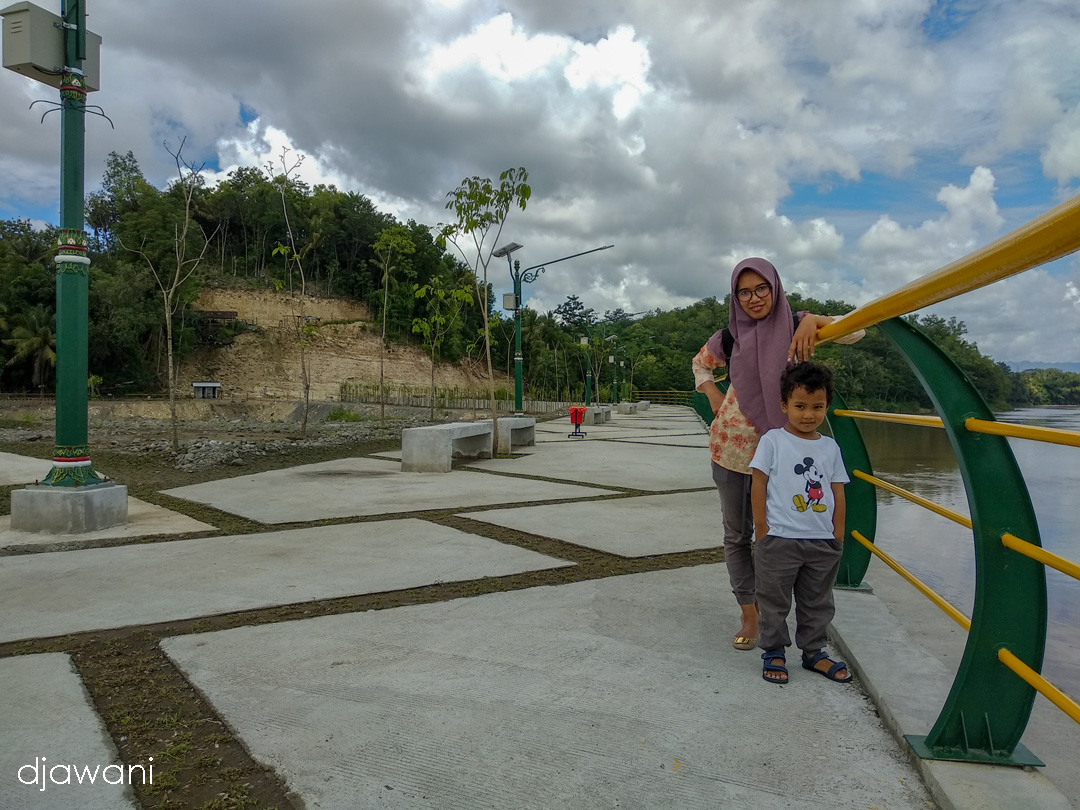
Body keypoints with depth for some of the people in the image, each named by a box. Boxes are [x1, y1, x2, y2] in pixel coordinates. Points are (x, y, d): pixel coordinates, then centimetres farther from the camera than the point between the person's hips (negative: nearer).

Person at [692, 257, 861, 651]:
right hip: (731, 446, 2)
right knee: (737, 534, 7)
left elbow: (855, 332, -8)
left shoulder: (793, 326, -1)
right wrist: (714, 398, 5)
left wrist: (813, 319, -23)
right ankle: (749, 616, 20)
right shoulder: (730, 335, 2)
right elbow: (700, 364, 21)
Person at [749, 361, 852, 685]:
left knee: (818, 602, 16)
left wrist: (838, 535, 6)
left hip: (823, 542, 4)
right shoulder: (773, 441, -6)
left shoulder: (830, 447, 6)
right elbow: (758, 485, -6)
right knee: (774, 601, 7)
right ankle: (774, 652, 22)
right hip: (780, 539, -4)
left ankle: (813, 651, 32)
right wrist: (762, 528, -8)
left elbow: (838, 492, 9)